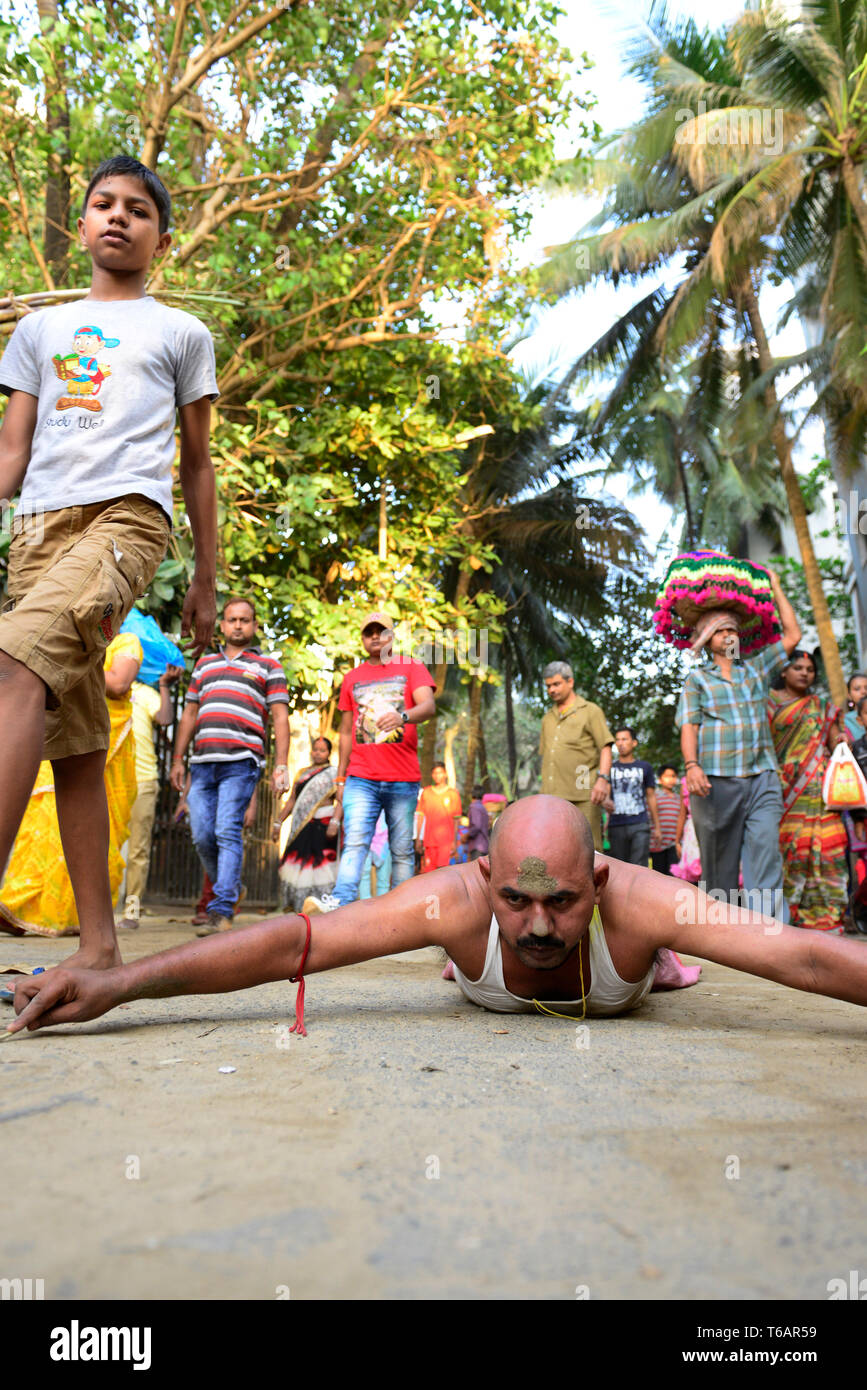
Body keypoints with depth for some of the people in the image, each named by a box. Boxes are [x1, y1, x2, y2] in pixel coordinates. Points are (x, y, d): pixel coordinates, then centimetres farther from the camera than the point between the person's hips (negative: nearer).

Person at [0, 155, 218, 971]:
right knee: (73, 741, -2)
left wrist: (206, 582, 11)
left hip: (126, 514, -4)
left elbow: (196, 463, 16)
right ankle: (98, 947, 2)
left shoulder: (181, 333, 19)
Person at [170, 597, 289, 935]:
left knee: (227, 832, -13)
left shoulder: (268, 667, 13)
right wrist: (178, 760, 17)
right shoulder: (205, 664, 24)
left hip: (240, 761, -4)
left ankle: (222, 911, -14)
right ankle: (229, 888, 23)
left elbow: (280, 718, 6)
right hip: (202, 763, 4)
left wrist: (281, 764, -5)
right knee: (202, 836, 1)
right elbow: (189, 714, 24)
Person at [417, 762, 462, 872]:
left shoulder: (453, 793, 5)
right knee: (428, 872, -1)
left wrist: (455, 841, -1)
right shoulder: (425, 792, 11)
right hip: (429, 841, 2)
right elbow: (421, 817, 12)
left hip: (446, 841, -2)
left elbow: (456, 820, 5)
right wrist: (419, 839, 7)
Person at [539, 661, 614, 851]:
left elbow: (605, 747, -2)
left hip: (583, 795, -5)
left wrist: (603, 778, -16)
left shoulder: (590, 711, 7)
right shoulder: (548, 719, 23)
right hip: (552, 796, 5)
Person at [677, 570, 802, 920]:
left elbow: (792, 636, 19)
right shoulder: (697, 679, 11)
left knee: (766, 853, -13)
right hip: (716, 781, -2)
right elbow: (689, 725, 1)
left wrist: (775, 589, 23)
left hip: (762, 777, 2)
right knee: (720, 865, 3)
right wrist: (692, 765, -16)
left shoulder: (756, 669, 21)